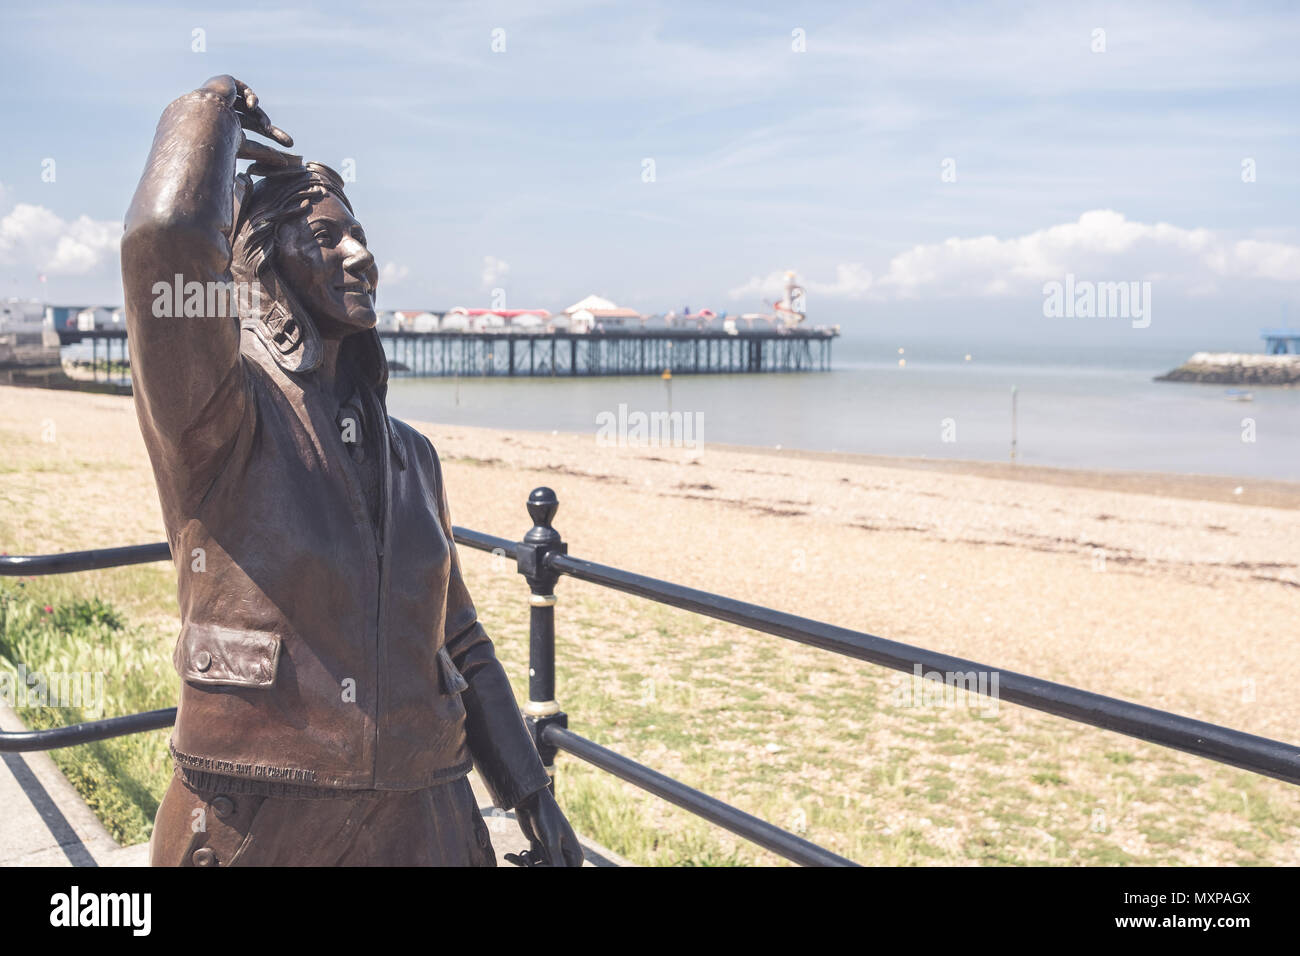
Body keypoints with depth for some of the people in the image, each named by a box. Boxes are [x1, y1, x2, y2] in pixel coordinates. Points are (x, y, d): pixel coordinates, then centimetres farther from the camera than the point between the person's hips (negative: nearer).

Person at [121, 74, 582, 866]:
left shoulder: (409, 454, 11)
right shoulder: (217, 418, -8)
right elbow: (168, 234, -27)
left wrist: (532, 795, 12)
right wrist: (210, 112, -7)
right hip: (257, 825, -5)